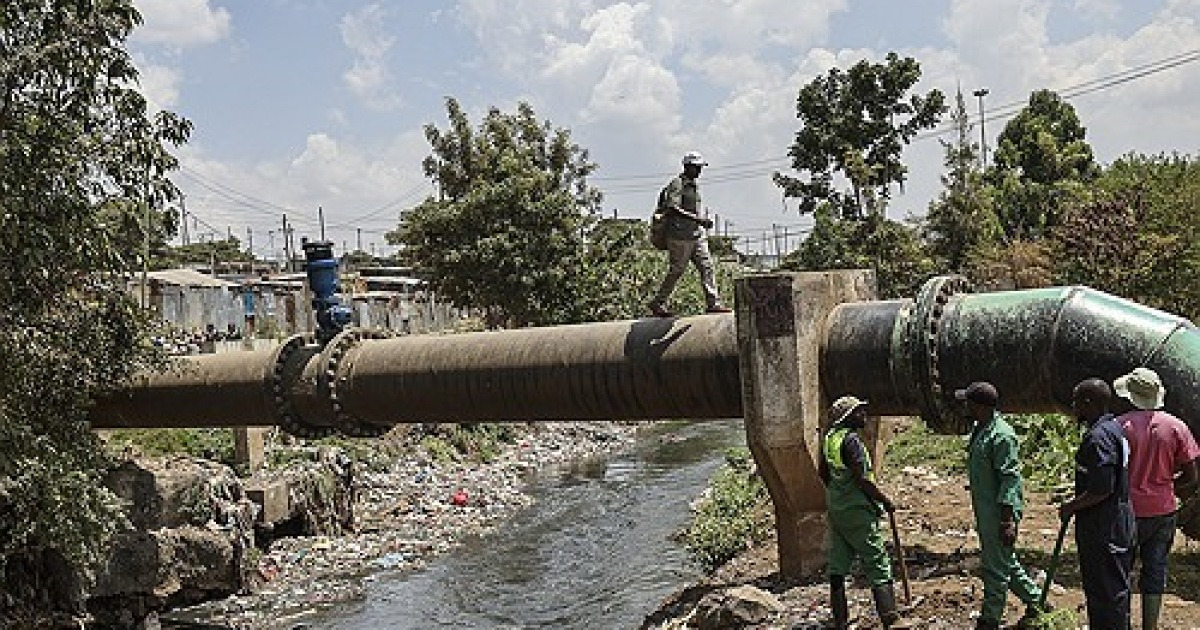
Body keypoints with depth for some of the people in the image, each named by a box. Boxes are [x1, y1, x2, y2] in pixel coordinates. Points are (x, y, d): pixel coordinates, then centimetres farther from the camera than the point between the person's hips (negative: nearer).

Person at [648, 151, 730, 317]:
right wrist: (697, 219, -30)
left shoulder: (695, 184, 16)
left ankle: (714, 303, -4)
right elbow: (673, 209, -24)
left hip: (697, 234, 8)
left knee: (706, 266, -2)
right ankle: (658, 303, 11)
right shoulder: (677, 184, -11)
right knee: (676, 271, -2)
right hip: (680, 236, -8)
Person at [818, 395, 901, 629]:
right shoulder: (851, 440, -19)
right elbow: (863, 479, -22)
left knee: (838, 565, 13)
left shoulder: (830, 437, 6)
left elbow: (822, 472, 18)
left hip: (836, 510, 9)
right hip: (857, 513, -9)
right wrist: (886, 502, -10)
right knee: (878, 566, -4)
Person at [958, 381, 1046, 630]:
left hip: (999, 513, -10)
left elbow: (1010, 479, -22)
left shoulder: (1001, 435, -20)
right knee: (1005, 563, 19)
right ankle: (1035, 601, 33)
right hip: (984, 512, 10)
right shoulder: (979, 429, 10)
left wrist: (1007, 520, -24)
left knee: (996, 567, 2)